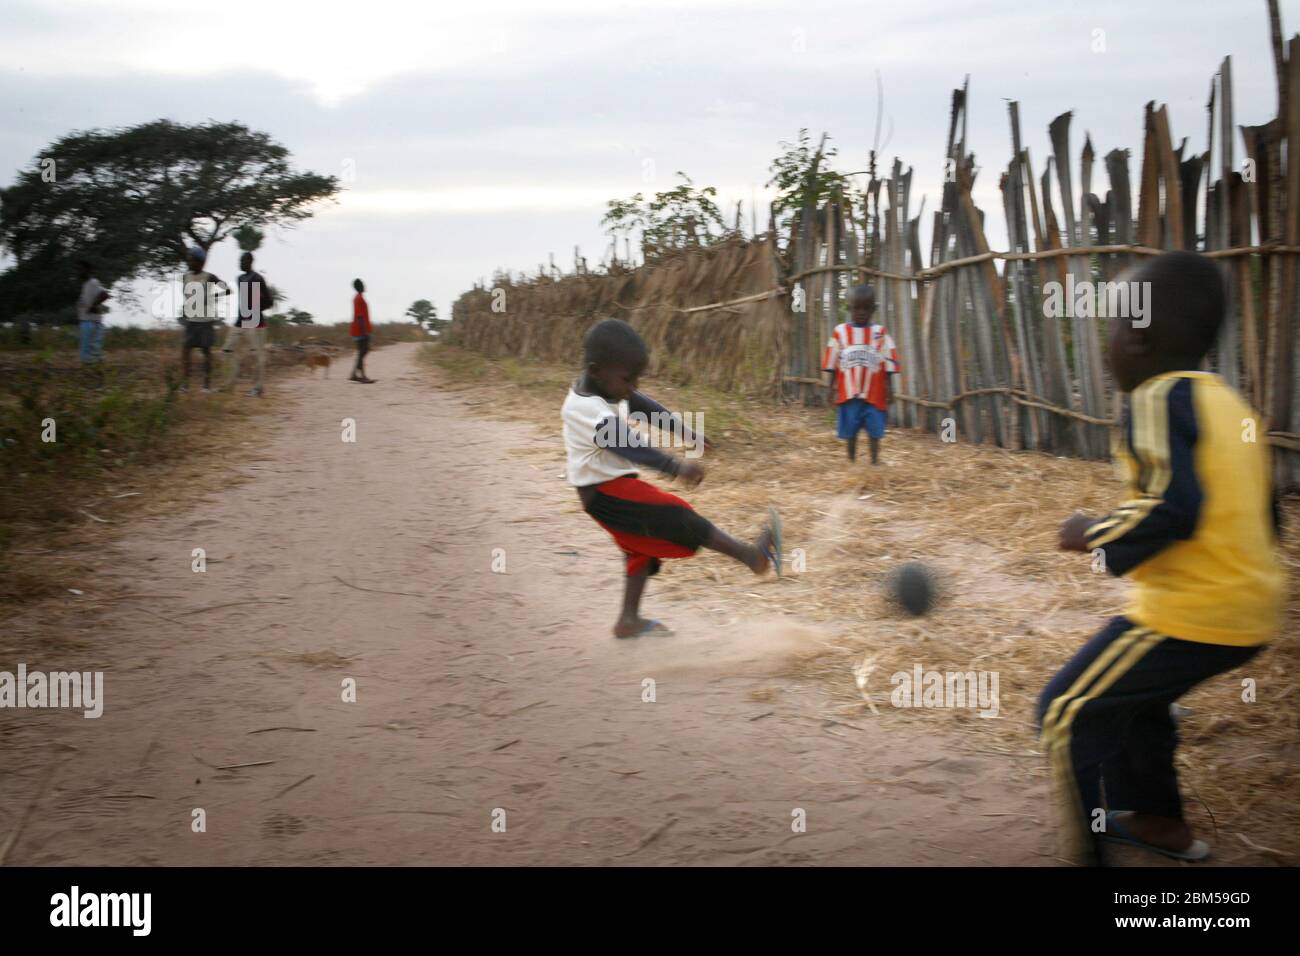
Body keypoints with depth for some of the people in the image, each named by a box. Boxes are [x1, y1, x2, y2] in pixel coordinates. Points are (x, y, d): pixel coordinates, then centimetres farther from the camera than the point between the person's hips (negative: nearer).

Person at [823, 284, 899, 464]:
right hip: (848, 393, 1)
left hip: (874, 394, -1)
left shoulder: (880, 333, -1)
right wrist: (831, 387, 2)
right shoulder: (840, 332, 0)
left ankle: (875, 462, 15)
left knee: (874, 431, 5)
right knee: (850, 431, 9)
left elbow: (888, 363, 0)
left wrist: (888, 388, -3)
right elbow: (832, 364, 4)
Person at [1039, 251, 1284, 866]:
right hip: (1252, 611, 9)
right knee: (1133, 694, 30)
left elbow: (1172, 508, -29)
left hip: (1189, 616, -9)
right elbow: (1261, 518, 17)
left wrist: (1095, 535, -13)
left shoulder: (1161, 399, -15)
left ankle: (1091, 851, 4)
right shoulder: (1230, 404, 12)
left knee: (1069, 714, 2)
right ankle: (1158, 820, 43)